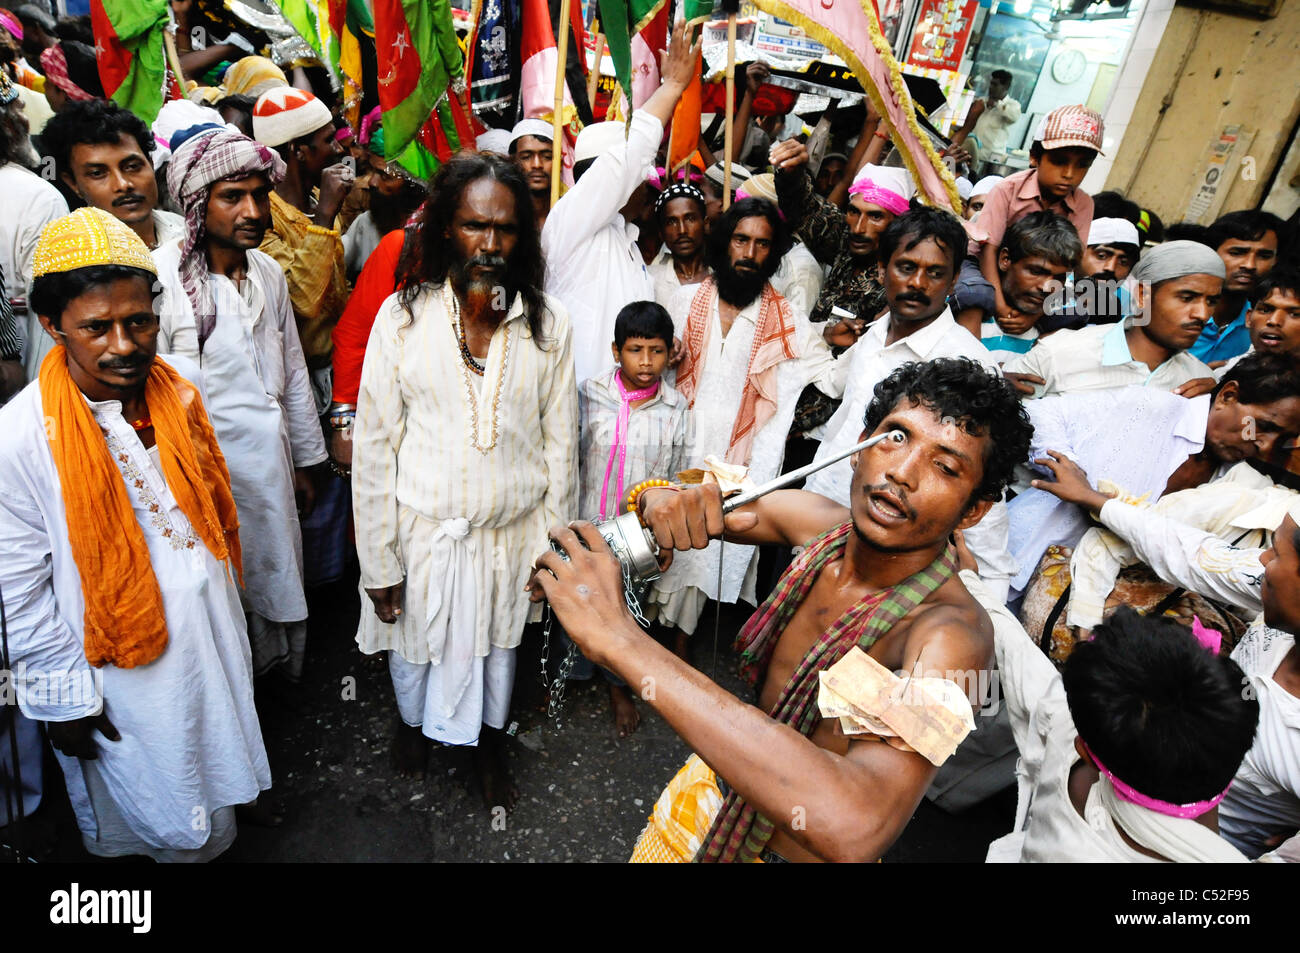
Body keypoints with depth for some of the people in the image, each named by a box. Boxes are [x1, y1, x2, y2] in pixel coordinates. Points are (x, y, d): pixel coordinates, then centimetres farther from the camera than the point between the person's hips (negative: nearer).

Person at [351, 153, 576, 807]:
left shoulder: (548, 324, -8)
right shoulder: (404, 315, -11)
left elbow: (560, 443, -2)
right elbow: (374, 446, -8)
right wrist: (379, 562, -8)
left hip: (511, 531, 1)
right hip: (424, 527, 0)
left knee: (498, 645, 23)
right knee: (416, 645, 23)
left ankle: (489, 743, 53)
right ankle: (411, 721, 58)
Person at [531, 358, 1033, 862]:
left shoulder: (952, 631, -32)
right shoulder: (817, 522, -15)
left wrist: (620, 639, -48)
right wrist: (663, 498, -29)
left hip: (794, 851, -4)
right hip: (711, 792, 5)